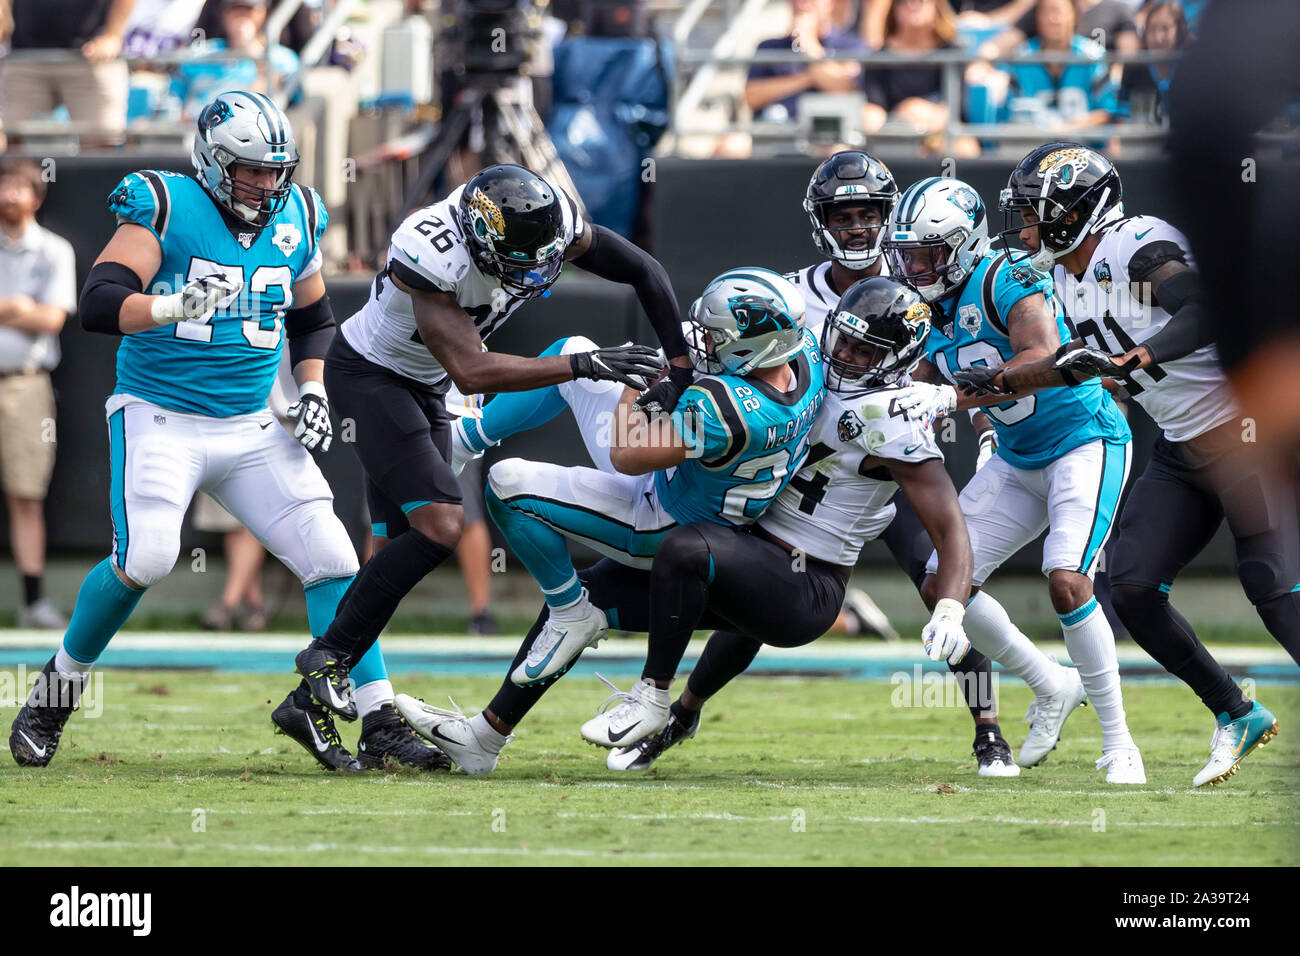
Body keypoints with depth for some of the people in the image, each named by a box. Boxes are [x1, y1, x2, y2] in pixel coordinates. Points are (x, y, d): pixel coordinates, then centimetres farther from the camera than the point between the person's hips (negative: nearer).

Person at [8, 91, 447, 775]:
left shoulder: (296, 218, 7)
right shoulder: (167, 208, -11)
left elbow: (312, 319, 24)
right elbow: (97, 305, -21)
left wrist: (311, 390, 8)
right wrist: (174, 305, -38)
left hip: (252, 429, 6)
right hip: (160, 418, -6)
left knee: (330, 556, -5)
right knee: (145, 557, -24)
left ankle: (377, 721, -3)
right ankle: (57, 689, -2)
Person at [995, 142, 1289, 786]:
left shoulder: (1139, 245, -19)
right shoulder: (1071, 275, 10)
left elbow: (1208, 311, -33)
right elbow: (1084, 362, 24)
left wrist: (1133, 359, -40)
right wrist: (995, 386, 22)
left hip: (1244, 430, -9)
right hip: (1181, 452, 9)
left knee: (1273, 585, -16)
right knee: (1133, 588, -2)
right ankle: (1237, 717, 11)